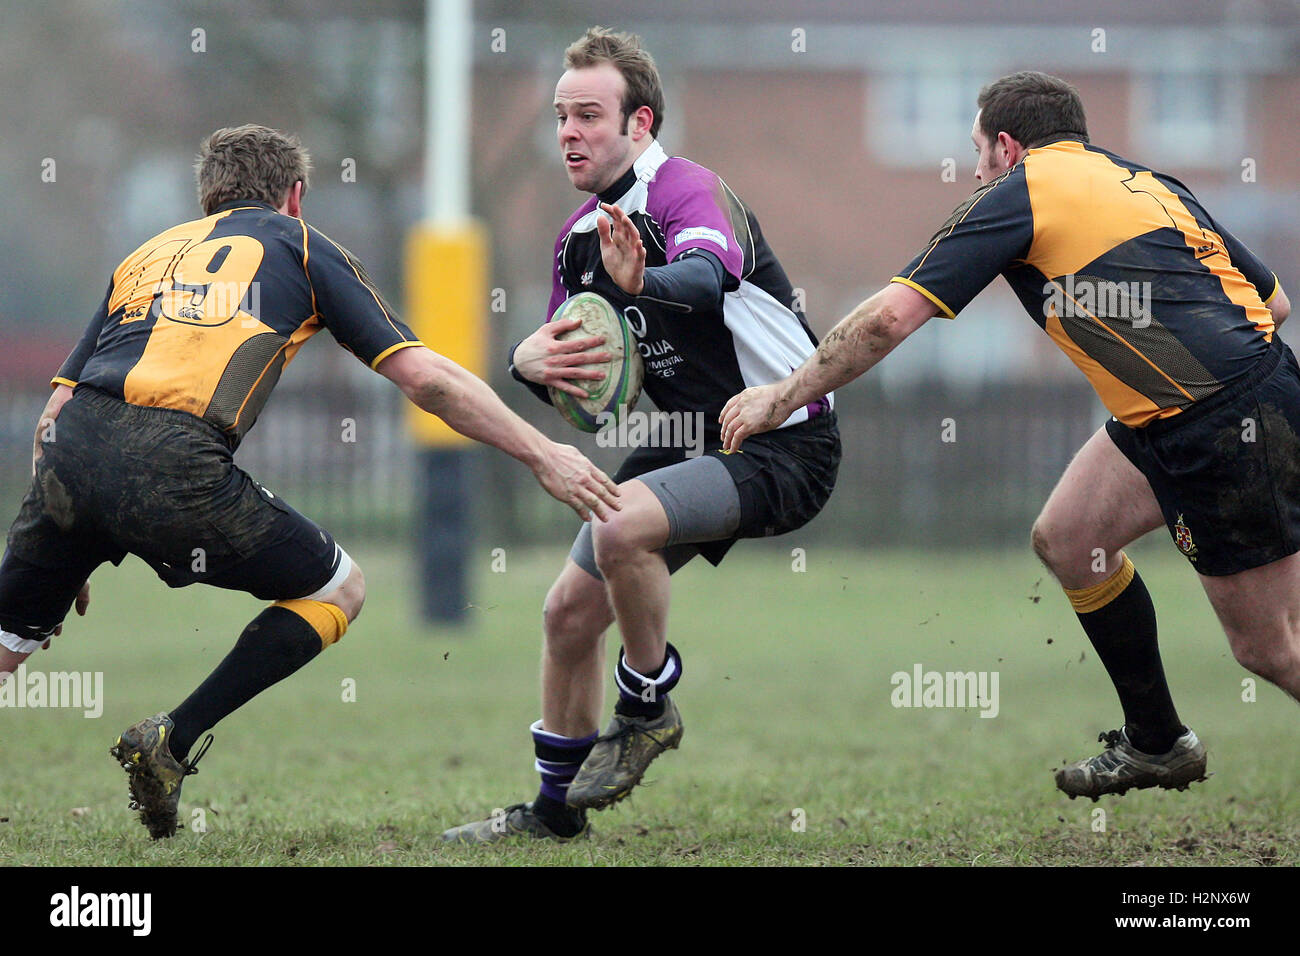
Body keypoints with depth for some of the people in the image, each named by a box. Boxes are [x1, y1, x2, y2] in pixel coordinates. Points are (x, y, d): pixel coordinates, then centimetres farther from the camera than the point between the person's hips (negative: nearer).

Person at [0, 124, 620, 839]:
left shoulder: (147, 254, 32)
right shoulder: (299, 247, 21)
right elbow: (422, 377, 11)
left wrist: (69, 557, 36)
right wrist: (542, 454, 17)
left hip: (68, 456, 5)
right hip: (172, 464, -4)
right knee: (338, 589, 17)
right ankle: (172, 741, 8)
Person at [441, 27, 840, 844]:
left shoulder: (690, 191, -21)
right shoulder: (583, 234, 6)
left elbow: (709, 273, -43)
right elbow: (558, 352, 12)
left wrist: (644, 282, -66)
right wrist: (531, 361, -14)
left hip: (783, 446, -9)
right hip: (695, 441, 9)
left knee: (621, 523, -32)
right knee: (570, 611, 7)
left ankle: (649, 706, -8)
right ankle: (557, 809, 25)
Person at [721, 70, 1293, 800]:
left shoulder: (1023, 191, -3)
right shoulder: (1146, 183, 20)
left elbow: (891, 317, -7)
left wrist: (782, 398, 3)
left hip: (1232, 427, -9)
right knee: (1067, 538, 17)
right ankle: (1156, 743, 27)